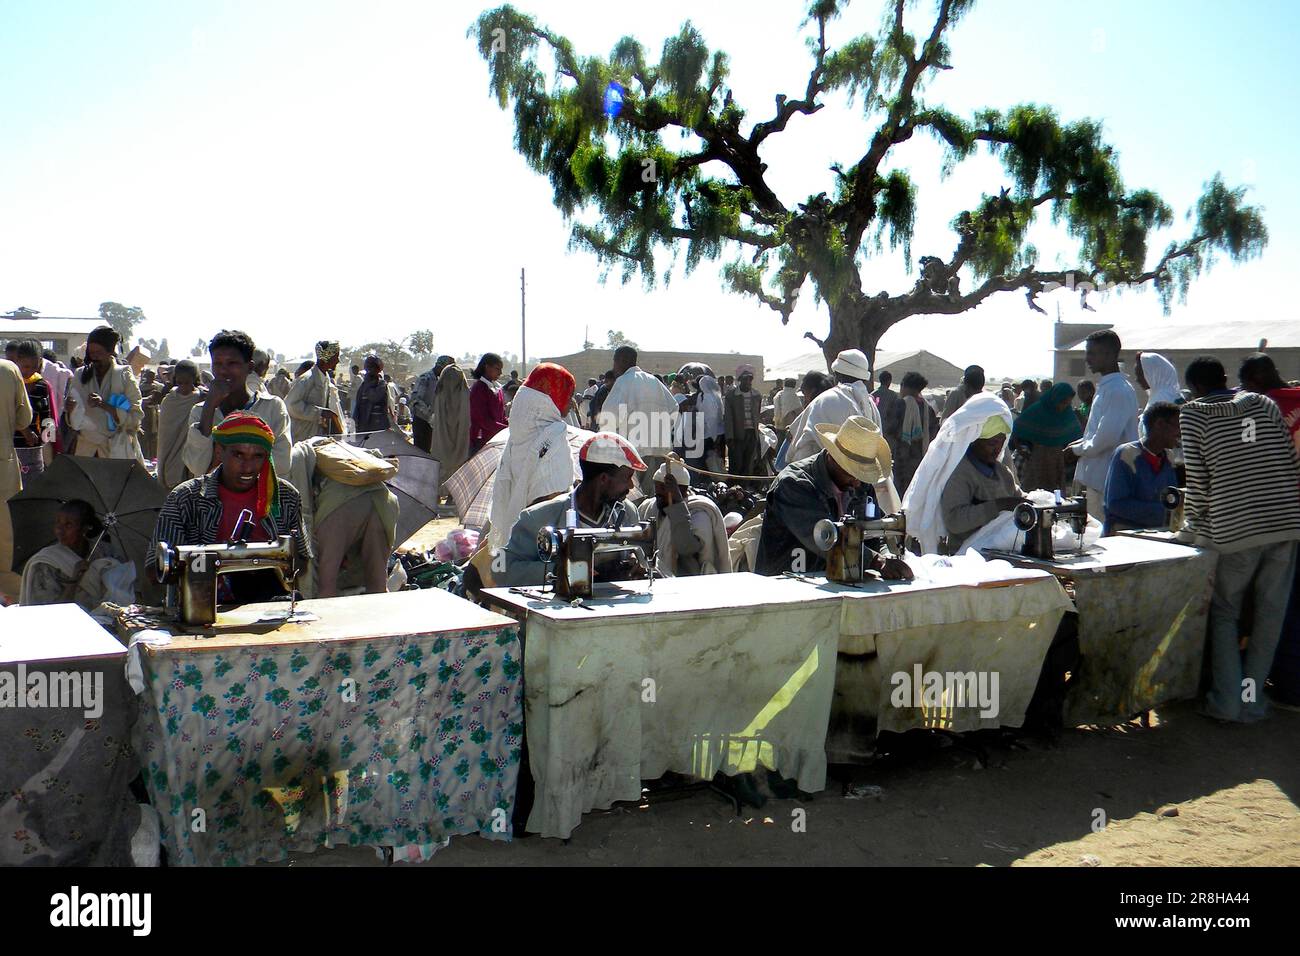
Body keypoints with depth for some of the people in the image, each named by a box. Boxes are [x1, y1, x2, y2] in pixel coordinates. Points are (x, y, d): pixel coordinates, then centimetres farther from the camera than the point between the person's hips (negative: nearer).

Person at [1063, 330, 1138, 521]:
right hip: (1098, 478, 10)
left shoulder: (1118, 390, -17)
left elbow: (1106, 438, -23)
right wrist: (1081, 443, 9)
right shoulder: (1106, 387, 15)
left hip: (1106, 481, -10)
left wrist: (1077, 450, -8)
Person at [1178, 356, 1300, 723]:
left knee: (1224, 612, 12)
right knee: (1270, 613, 11)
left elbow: (1198, 479, -3)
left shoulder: (1193, 414, 1)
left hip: (1235, 530, -3)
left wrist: (1195, 526, 9)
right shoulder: (1265, 404, 11)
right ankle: (1253, 698, 14)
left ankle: (1227, 701, 6)